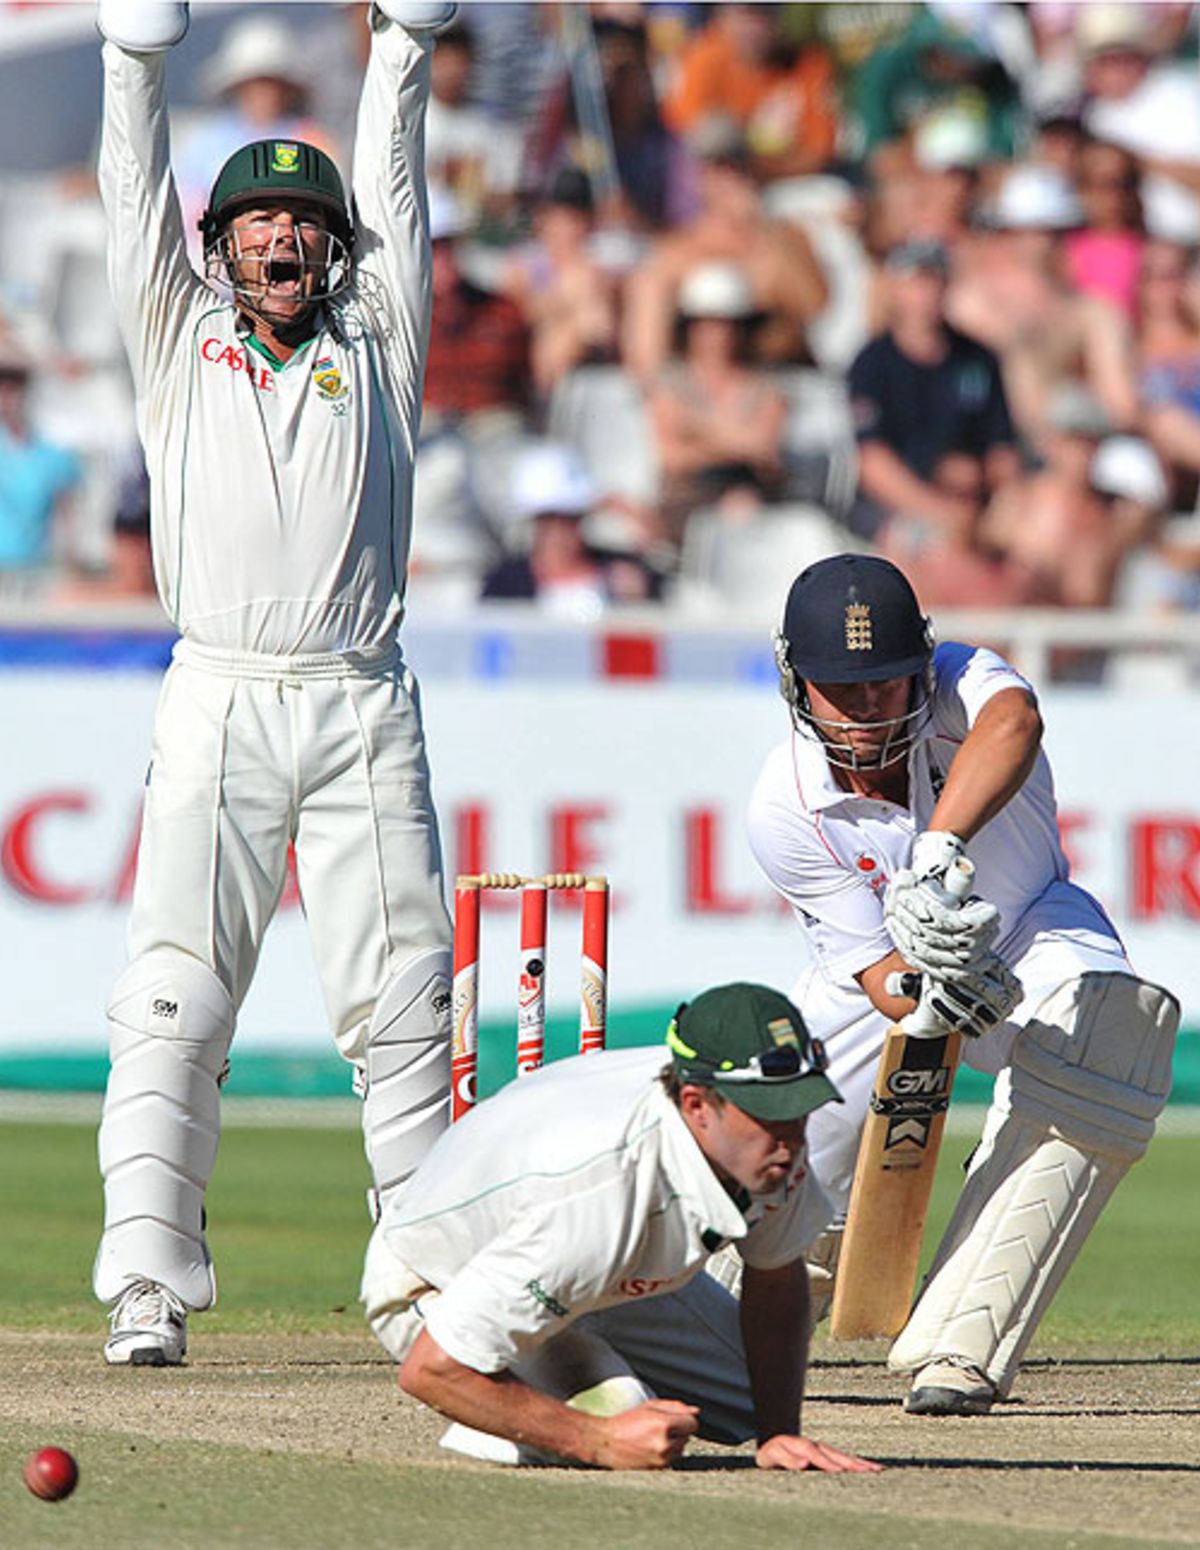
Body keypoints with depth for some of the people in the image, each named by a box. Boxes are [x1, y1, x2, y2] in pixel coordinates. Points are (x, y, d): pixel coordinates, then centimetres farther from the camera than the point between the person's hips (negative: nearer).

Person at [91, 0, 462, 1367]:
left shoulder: (374, 350, 17)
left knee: (402, 1008, -2)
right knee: (174, 1004, -8)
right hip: (219, 701, -1)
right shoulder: (180, 343, 16)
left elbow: (391, 184, 13)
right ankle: (148, 1289, -11)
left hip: (365, 711, 1)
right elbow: (137, 194, 9)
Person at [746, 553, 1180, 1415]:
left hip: (1032, 930, -1)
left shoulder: (958, 687, -28)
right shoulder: (786, 810, -24)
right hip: (892, 979, 1)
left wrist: (934, 860, -69)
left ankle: (960, 1349, -35)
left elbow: (1014, 722, -55)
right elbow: (877, 977, -27)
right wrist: (926, 997, -52)